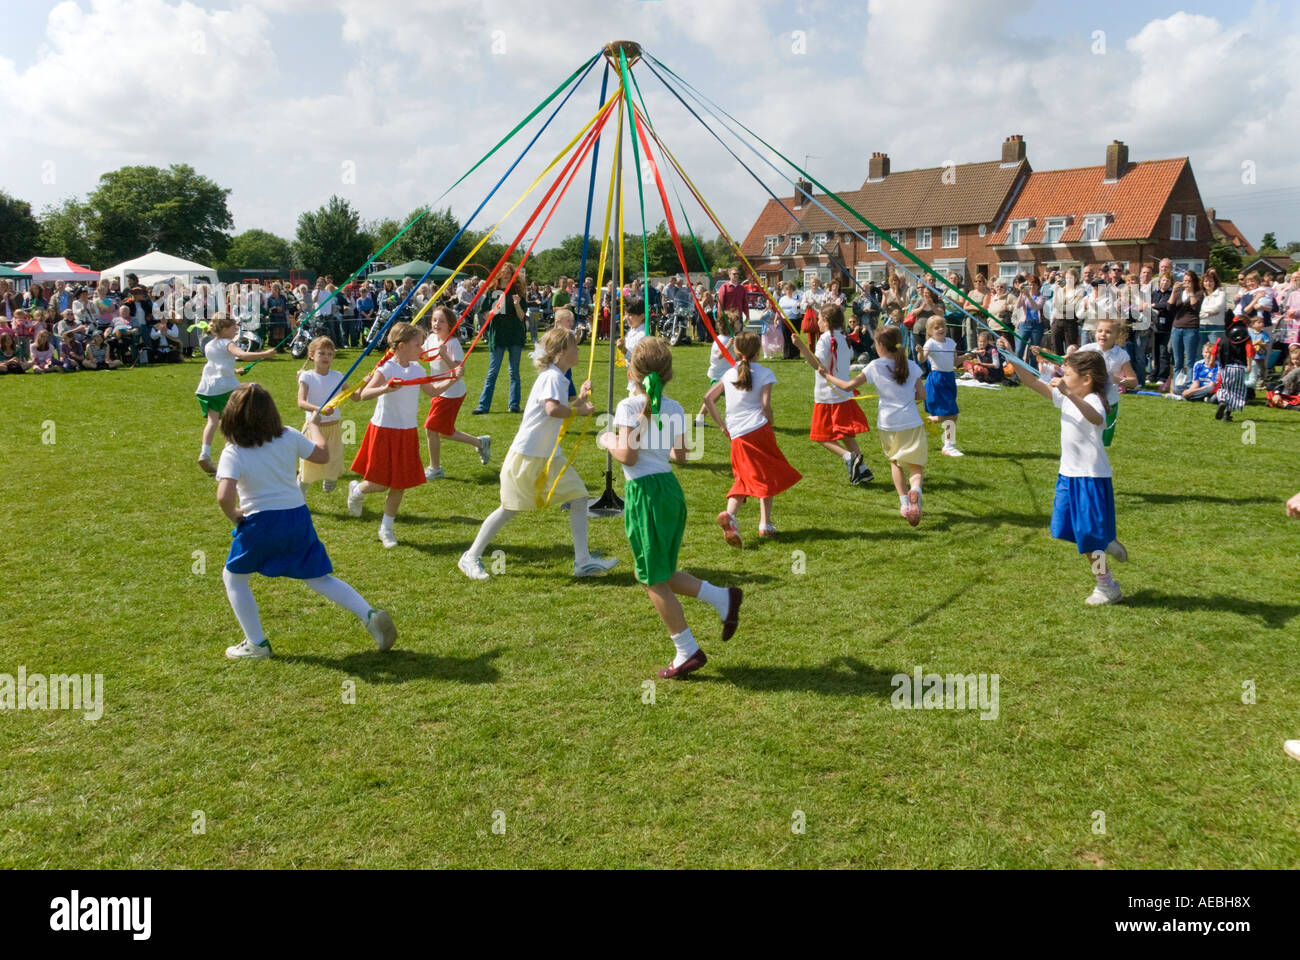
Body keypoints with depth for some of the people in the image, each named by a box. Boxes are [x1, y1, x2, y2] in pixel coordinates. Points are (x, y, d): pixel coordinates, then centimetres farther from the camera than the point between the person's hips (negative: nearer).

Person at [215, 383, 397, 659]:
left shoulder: (233, 453, -12)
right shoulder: (288, 437, -2)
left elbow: (224, 496, -26)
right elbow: (322, 454, 13)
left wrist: (233, 515, -4)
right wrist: (313, 427, 30)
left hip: (260, 523, -4)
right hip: (298, 516, 4)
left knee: (233, 577, 20)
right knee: (318, 578, 16)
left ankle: (256, 644, 21)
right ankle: (370, 615, 0)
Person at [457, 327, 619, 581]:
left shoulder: (558, 377, 13)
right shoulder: (552, 376, -16)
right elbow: (552, 409, -32)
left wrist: (579, 399, 11)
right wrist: (579, 410, -18)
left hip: (549, 456, 9)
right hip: (527, 455, -9)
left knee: (579, 498, 2)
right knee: (509, 509, 0)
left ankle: (583, 560, 7)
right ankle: (471, 557, 14)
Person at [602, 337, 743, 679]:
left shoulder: (629, 407, -13)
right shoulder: (675, 409, 6)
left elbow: (627, 455, -19)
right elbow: (680, 456, 10)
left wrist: (608, 441, 0)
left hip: (643, 493, -7)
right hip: (670, 487, 7)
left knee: (655, 581, 4)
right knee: (660, 575, 21)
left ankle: (687, 652, 8)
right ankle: (722, 597, 10)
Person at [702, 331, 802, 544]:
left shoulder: (729, 374, 12)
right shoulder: (764, 374, -1)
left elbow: (708, 398, 8)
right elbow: (766, 405, -11)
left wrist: (721, 425, 14)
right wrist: (771, 426, 5)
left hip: (736, 435, 4)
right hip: (759, 429, -4)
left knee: (745, 478, 12)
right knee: (768, 476, 13)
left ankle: (729, 513, -15)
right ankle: (765, 524, 11)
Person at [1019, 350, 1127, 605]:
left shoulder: (1093, 400, -19)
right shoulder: (1065, 398, 5)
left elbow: (1096, 418, -44)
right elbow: (1034, 383, 9)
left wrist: (1069, 393, -55)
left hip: (1091, 478, -8)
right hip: (1069, 474, 8)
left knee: (1089, 536, 0)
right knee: (1066, 530, 15)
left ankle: (1107, 587, 15)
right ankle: (1107, 545, 36)